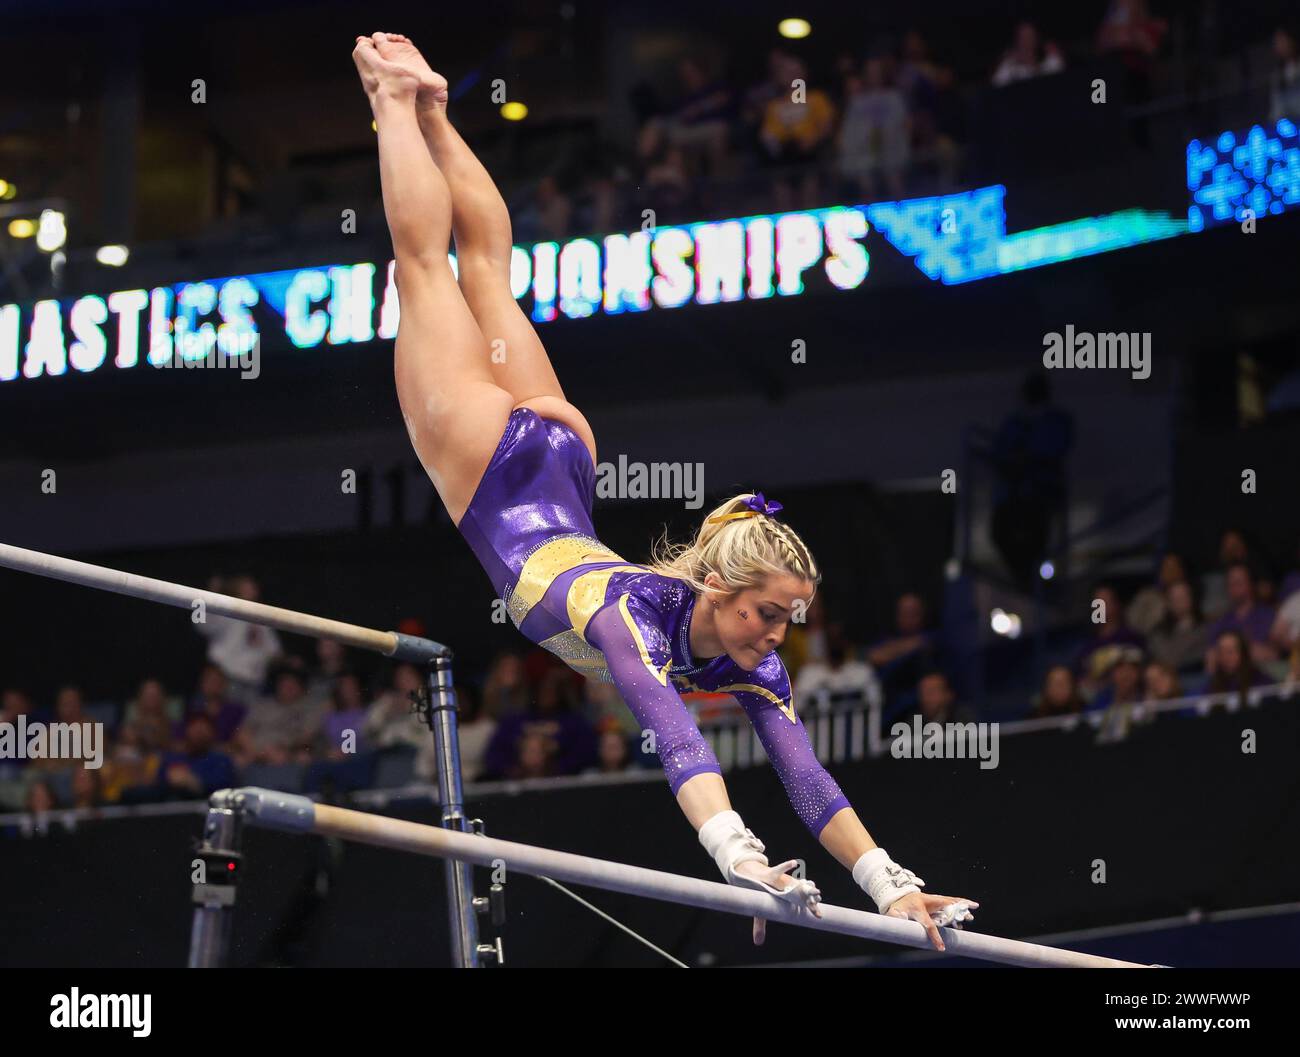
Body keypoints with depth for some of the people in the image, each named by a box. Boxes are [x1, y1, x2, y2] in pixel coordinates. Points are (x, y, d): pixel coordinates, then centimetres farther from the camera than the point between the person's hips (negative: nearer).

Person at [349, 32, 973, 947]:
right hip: (495, 465, -4)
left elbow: (806, 774, -26)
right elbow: (674, 734, -54)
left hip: (561, 473, 4)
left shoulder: (746, 658, -23)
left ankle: (427, 107, 42)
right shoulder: (633, 615, -38)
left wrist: (890, 884, -36)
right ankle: (399, 96, 32)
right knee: (428, 257, 15)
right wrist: (736, 854, -68)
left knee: (487, 261, 23)